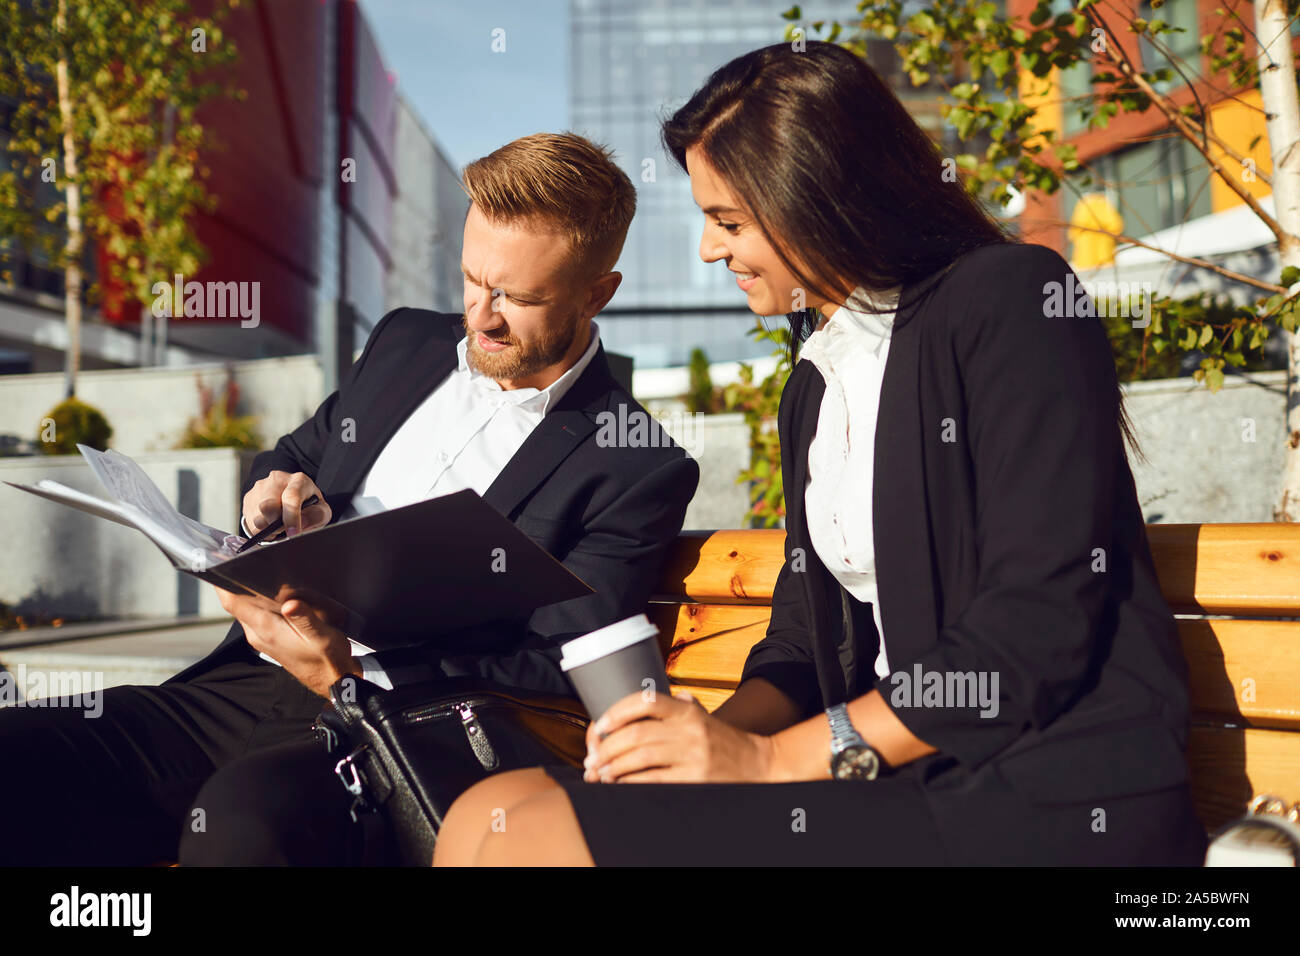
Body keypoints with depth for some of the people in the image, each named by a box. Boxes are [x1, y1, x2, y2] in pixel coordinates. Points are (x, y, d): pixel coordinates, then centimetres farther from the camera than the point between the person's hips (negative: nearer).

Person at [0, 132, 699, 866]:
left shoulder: (641, 471, -2)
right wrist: (279, 491, 4)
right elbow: (293, 459, 30)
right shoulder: (406, 344, 17)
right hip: (239, 685, 6)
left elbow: (562, 677, -8)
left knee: (244, 814, -39)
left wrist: (353, 675, -19)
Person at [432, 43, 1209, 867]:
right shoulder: (814, 385, 18)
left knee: (504, 834, -18)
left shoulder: (1016, 300, -7)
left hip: (1056, 800, -7)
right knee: (499, 808, -10)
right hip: (908, 783, 7)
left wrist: (770, 756, -14)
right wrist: (724, 728, -6)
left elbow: (1040, 629, -16)